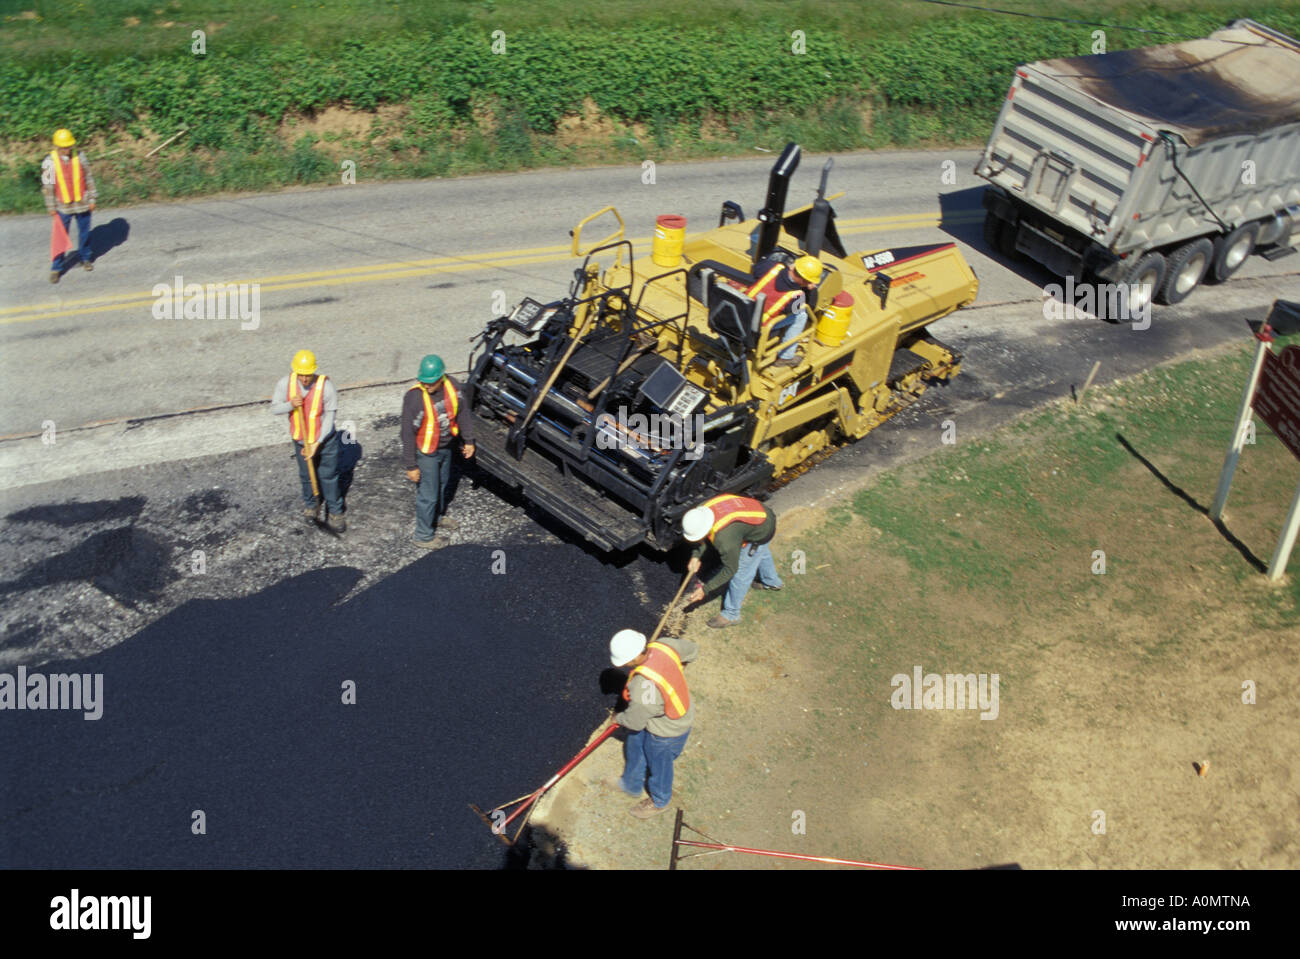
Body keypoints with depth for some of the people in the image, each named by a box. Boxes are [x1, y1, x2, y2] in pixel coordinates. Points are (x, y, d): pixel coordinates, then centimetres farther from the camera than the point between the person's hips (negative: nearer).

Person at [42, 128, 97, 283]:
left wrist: (91, 199, 5)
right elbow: (47, 186, -3)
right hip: (63, 206, -2)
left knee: (84, 233, 15)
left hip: (82, 204, 2)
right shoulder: (50, 162, -9)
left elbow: (89, 179, 4)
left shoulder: (79, 157, -4)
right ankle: (56, 268, 8)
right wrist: (51, 207, -2)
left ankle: (85, 258, 37)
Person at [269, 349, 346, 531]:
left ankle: (335, 512, 24)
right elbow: (274, 409, -5)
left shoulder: (326, 386, -24)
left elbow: (329, 419, -17)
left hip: (325, 439, -3)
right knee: (307, 475, 20)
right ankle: (310, 504, 45)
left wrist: (316, 444, -19)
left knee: (329, 475, 7)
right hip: (300, 439, 3)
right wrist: (290, 405, -28)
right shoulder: (285, 384, -15)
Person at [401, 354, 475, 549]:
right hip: (426, 452, -6)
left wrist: (468, 440, 8)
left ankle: (437, 517, 52)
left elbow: (462, 413, 3)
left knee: (442, 484, 27)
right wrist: (411, 465, -19)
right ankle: (424, 535, 24)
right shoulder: (414, 397, -30)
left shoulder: (453, 387, -15)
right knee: (428, 494, 4)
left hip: (446, 447, 6)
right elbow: (408, 434, -23)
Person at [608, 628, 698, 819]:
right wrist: (678, 668, 15)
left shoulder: (643, 686, -44)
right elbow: (692, 649, -3)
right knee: (635, 746, 29)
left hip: (666, 730, -8)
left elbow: (634, 721, -27)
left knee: (658, 765, 22)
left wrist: (619, 718, -4)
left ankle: (659, 802, 52)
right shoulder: (663, 645, -24)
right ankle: (632, 785, 55)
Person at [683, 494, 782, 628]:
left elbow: (730, 570, -27)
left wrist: (705, 589, -22)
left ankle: (731, 614, 17)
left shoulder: (725, 538, -41)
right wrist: (696, 556, -15)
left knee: (741, 573, 0)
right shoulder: (701, 510, -20)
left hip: (761, 532, -8)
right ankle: (772, 581, 63)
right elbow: (703, 540, 0)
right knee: (761, 553, 35)